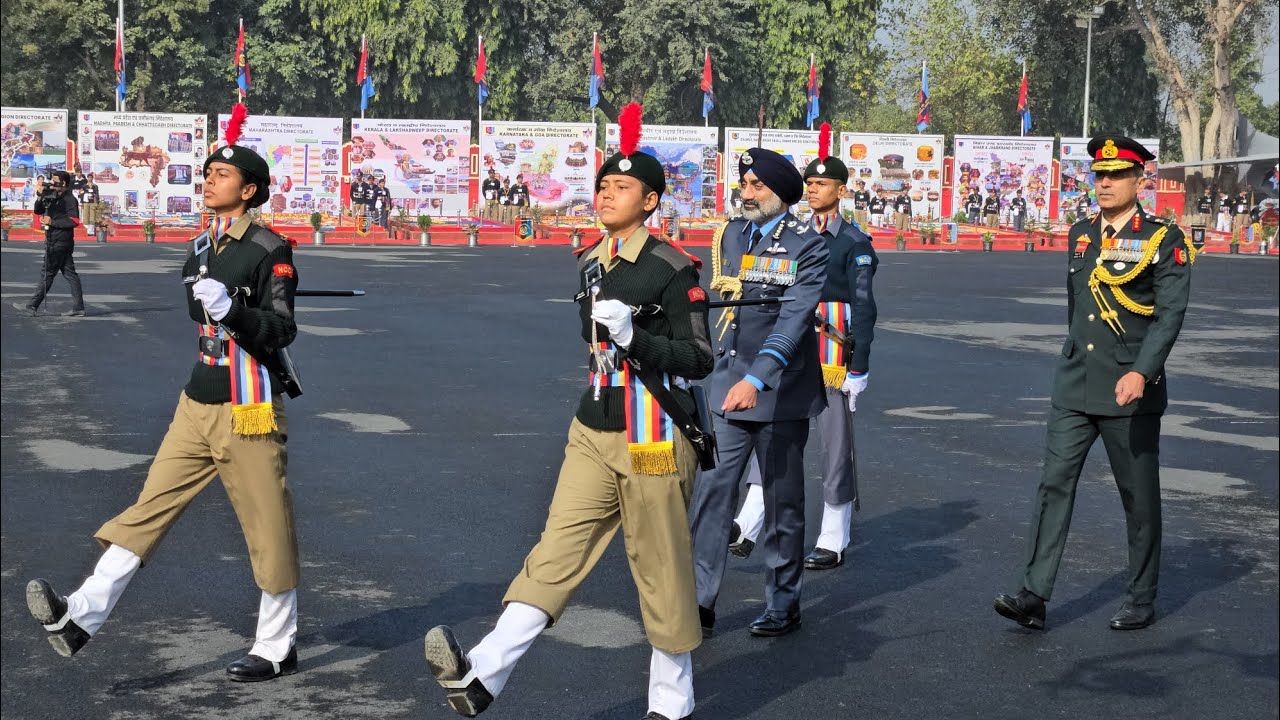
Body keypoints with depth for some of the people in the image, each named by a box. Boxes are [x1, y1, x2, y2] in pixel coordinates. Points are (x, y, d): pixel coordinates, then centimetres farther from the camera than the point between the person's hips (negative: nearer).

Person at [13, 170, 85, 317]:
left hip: (58, 243, -9)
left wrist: (52, 222, -20)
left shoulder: (69, 199, -11)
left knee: (47, 273, -3)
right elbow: (37, 211, 15)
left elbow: (74, 221, -21)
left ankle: (32, 305, 3)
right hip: (53, 241, 9)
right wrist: (41, 197, -4)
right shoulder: (54, 197, 16)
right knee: (69, 273, 6)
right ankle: (78, 308, 6)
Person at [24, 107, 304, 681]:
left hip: (248, 414, -7)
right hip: (196, 407, 7)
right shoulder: (201, 250, 13)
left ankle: (277, 649, 13)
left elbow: (281, 331, -17)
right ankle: (81, 617, -3)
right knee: (150, 508, 1)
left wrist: (231, 310, -29)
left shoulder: (269, 250, -10)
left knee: (268, 527, 1)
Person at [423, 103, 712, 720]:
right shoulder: (590, 265, 11)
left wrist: (634, 338, -25)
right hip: (592, 432, 6)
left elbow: (699, 359, -13)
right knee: (557, 552, -3)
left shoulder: (673, 270, -11)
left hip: (653, 442, -6)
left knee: (661, 570, 3)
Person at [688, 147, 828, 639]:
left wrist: (756, 380, -31)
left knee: (783, 503, 8)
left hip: (781, 394, -4)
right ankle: (700, 603, 5)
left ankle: (783, 605, 21)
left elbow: (794, 320, -20)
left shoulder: (807, 247, -10)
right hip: (728, 390, 4)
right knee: (711, 495, -1)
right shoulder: (729, 235, 7)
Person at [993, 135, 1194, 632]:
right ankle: (1034, 596, -3)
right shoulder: (1081, 234, 11)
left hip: (1130, 391, -5)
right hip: (1074, 386, 5)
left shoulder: (1164, 239, -6)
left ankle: (1142, 601, 20)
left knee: (1139, 498, 6)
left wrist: (1141, 372, -26)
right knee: (1054, 484, -3)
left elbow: (1171, 314, -14)